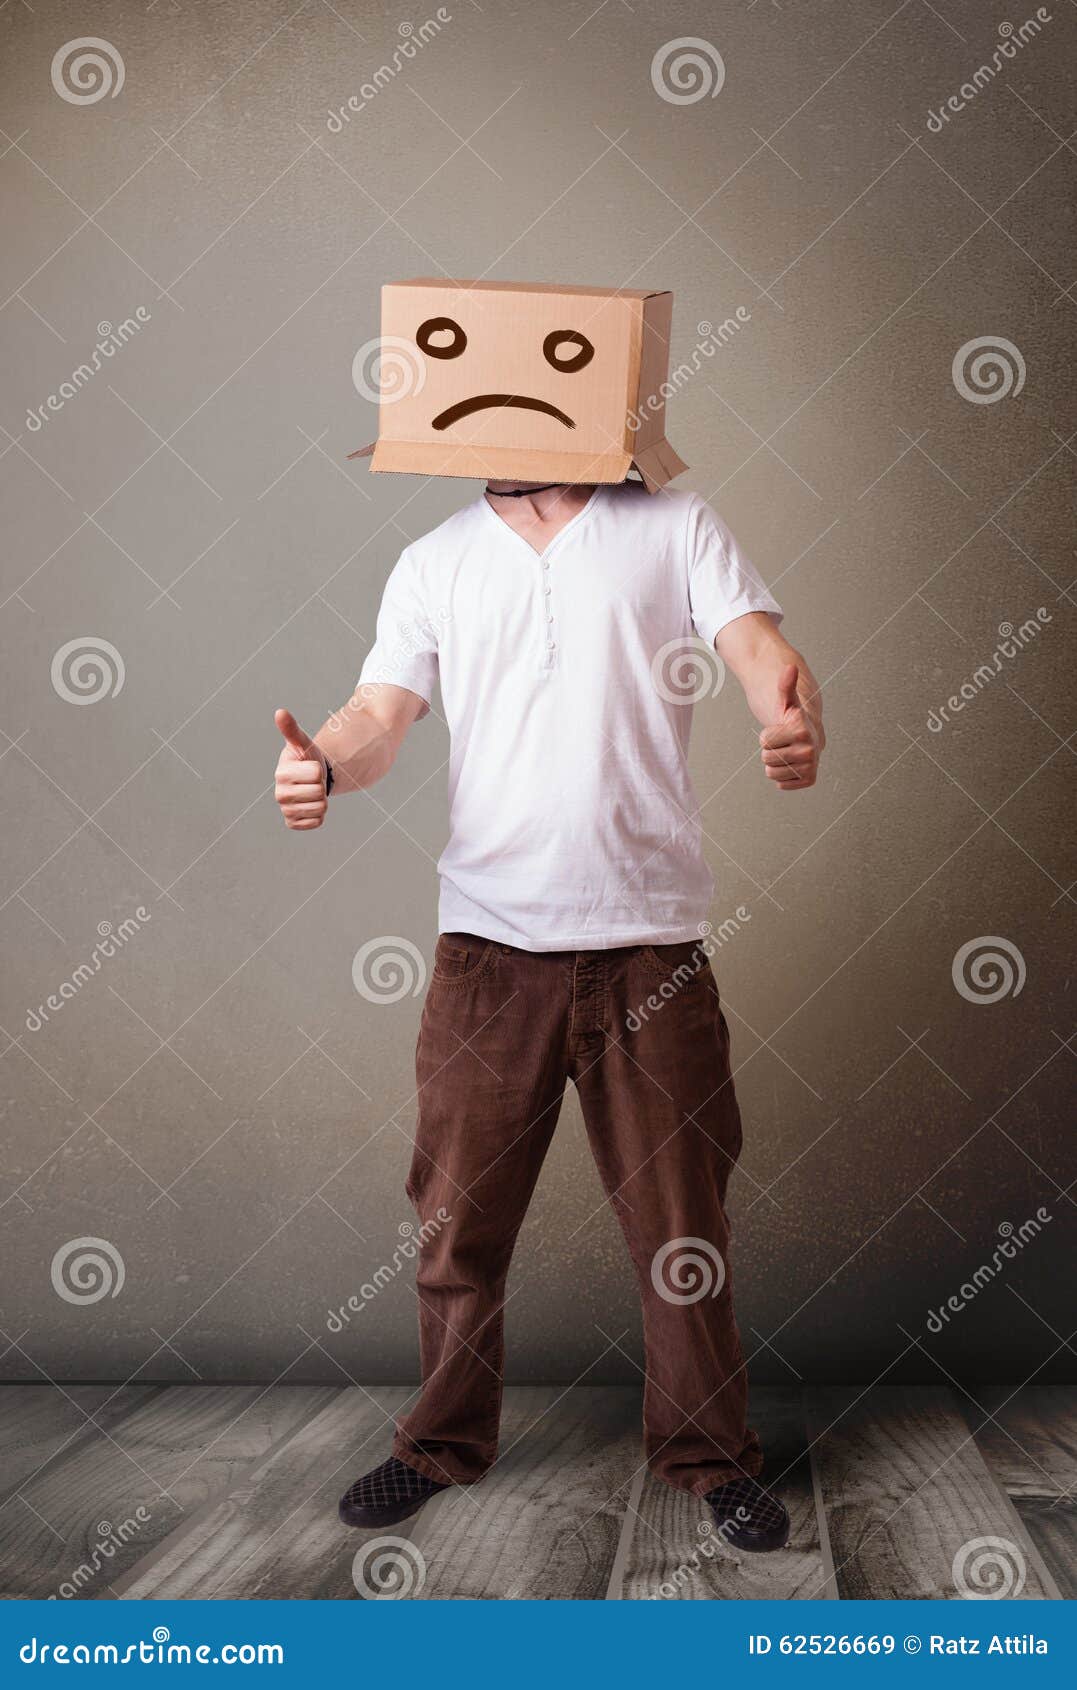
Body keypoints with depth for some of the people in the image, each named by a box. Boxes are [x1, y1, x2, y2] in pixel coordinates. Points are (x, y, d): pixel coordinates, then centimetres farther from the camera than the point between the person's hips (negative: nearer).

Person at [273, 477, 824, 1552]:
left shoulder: (674, 528, 7)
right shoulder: (435, 561, 12)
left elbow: (765, 653, -6)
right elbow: (381, 715, 1)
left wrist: (798, 725, -30)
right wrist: (322, 760, -23)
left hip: (651, 943, -1)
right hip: (490, 941, 2)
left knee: (679, 1215, 8)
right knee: (459, 1214, 9)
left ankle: (709, 1453, 26)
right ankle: (444, 1444, 29)